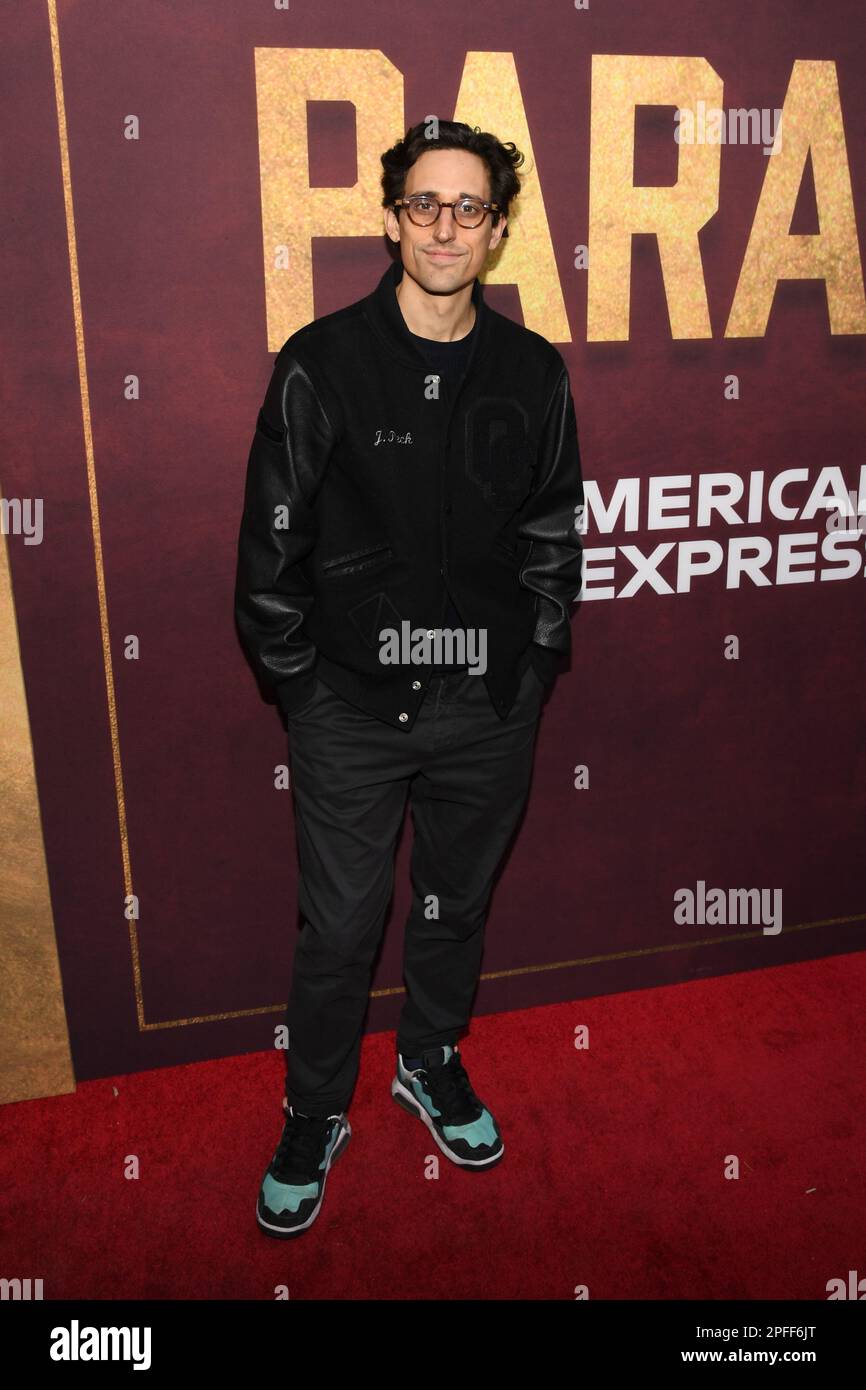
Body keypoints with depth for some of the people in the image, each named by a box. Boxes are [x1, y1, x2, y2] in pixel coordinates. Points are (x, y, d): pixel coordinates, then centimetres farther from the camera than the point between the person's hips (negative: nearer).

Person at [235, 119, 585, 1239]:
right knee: (340, 928, 8)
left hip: (489, 707, 3)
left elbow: (553, 536, 9)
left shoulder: (533, 372, 2)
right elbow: (273, 540, -5)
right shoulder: (322, 362, -7)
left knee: (457, 905, 20)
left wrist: (530, 668, 5)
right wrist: (296, 681, -4)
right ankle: (315, 1116, 33)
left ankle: (431, 1062, 46)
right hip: (351, 707, -2)